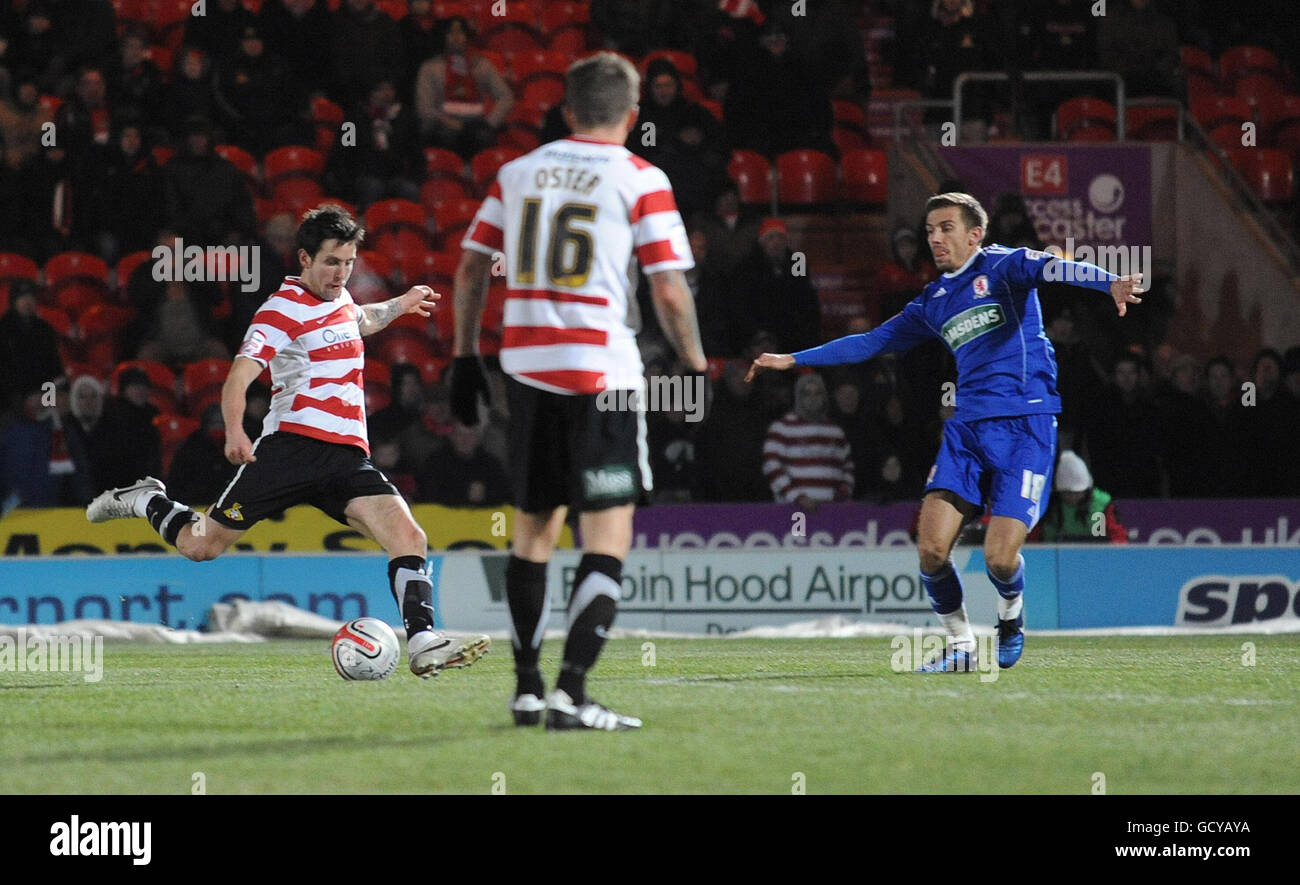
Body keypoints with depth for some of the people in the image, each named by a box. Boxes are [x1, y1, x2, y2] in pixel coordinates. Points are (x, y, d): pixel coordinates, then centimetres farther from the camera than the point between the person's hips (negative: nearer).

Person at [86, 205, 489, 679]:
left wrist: (399, 305, 44)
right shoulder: (284, 308, -5)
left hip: (348, 457, 6)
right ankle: (147, 501, 28)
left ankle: (424, 644, -21)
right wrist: (234, 431, -33)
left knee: (408, 538, -17)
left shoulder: (339, 299, 19)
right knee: (202, 546, -2)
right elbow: (239, 375, -19)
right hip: (293, 442, -6)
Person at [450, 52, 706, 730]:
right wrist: (695, 365, 4)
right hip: (600, 369, -5)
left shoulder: (518, 173, 10)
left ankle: (526, 689, 22)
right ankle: (571, 692, -15)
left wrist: (465, 356, 20)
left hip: (526, 365, 5)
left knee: (534, 528, 17)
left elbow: (471, 268, 12)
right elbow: (669, 292, -8)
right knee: (607, 539, -4)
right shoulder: (639, 180, -4)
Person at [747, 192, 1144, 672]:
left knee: (999, 557, -13)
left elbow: (1052, 268, -20)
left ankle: (1011, 612, 22)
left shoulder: (1002, 266, 0)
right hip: (967, 426, 6)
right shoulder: (932, 301, 19)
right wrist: (794, 359, 30)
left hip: (1024, 424, -6)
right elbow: (872, 341, 29)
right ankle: (960, 645, 12)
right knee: (931, 549, -9)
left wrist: (1110, 283, -41)